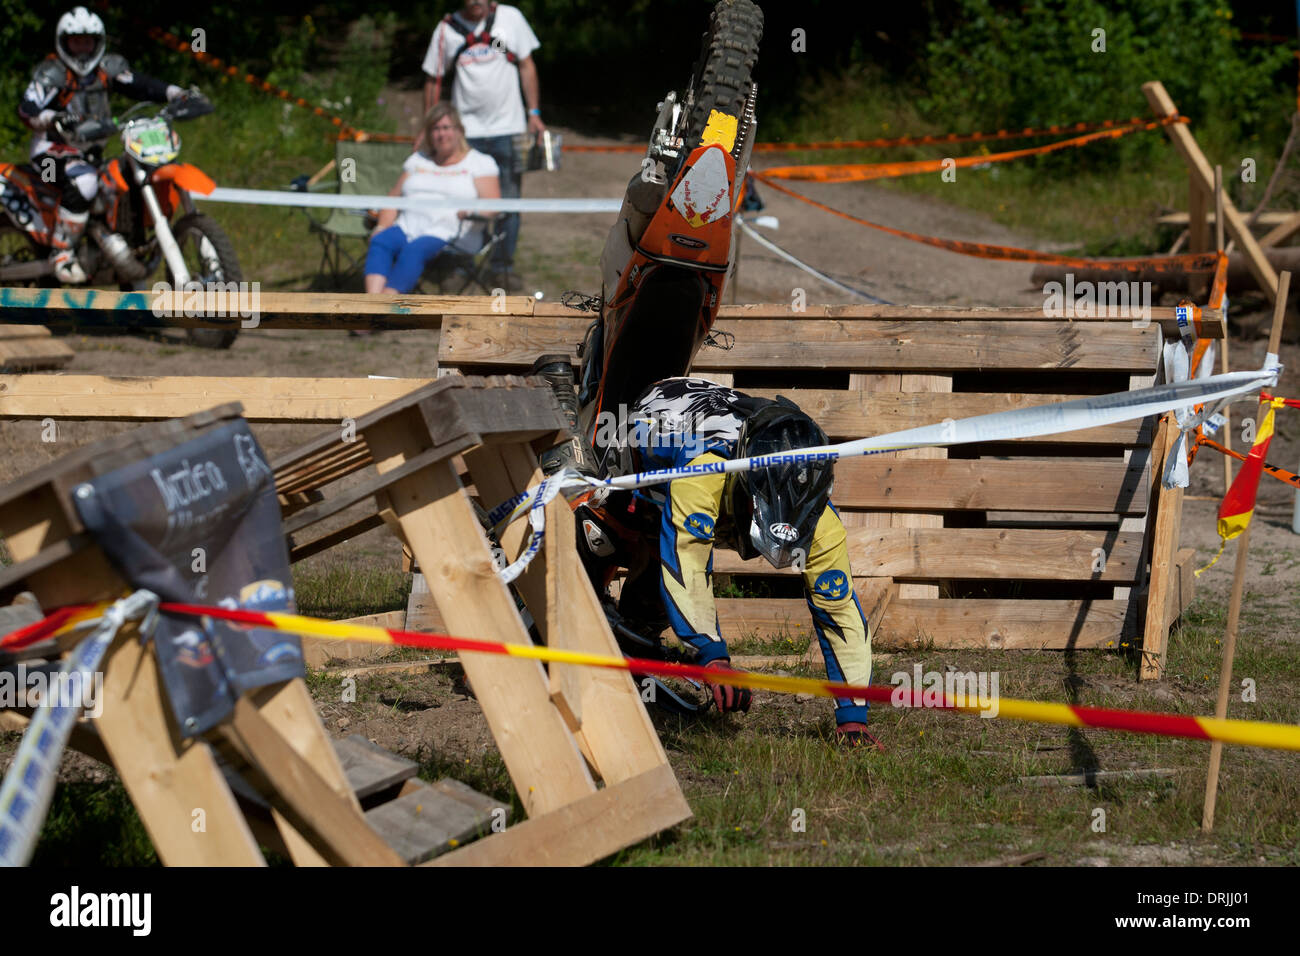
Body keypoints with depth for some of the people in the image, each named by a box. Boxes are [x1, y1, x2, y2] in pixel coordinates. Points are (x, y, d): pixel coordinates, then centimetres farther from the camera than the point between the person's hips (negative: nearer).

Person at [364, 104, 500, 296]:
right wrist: (382, 226, 4)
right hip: (407, 227, 4)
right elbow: (394, 196, 24)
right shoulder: (417, 160, 29)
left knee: (414, 250, -37)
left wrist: (469, 212, -20)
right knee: (380, 241, -30)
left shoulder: (480, 163, 14)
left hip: (445, 232, -4)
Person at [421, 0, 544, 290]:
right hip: (466, 132, 0)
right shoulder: (447, 29, 1)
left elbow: (526, 65, 7)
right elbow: (434, 80, 8)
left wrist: (534, 113, 2)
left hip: (508, 127, 0)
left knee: (508, 200, 2)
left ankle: (503, 266, 13)